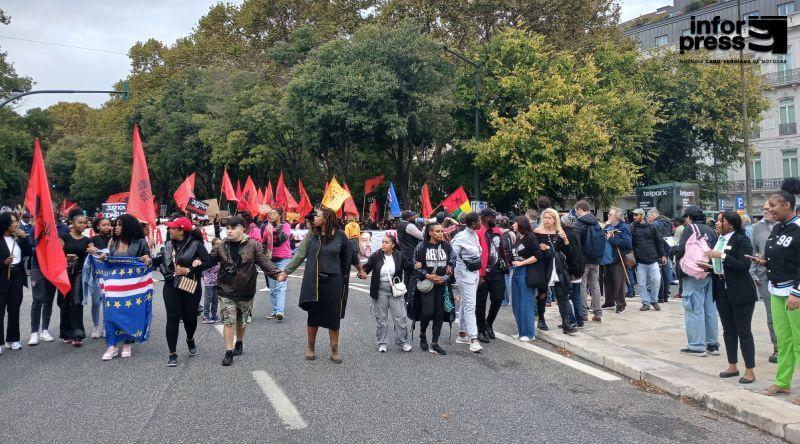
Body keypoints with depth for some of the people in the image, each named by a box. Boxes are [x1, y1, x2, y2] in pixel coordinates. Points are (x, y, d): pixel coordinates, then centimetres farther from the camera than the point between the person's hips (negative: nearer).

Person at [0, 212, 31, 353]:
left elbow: (28, 253, 4)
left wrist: (25, 238, -6)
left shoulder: (18, 237, 7)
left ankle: (12, 339, 21)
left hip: (17, 277, 5)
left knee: (14, 310, 12)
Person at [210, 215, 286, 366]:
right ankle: (229, 352, 4)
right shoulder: (221, 246, -2)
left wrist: (277, 273, -23)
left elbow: (264, 262, -9)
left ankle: (239, 343, 42)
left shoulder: (253, 245, -8)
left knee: (242, 321, 17)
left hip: (246, 291, 0)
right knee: (228, 321, -5)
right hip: (226, 291, 0)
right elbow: (210, 260, 7)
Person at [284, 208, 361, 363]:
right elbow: (299, 255, 1)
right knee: (313, 315, 8)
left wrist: (361, 269, 20)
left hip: (333, 281, -1)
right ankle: (311, 347, 26)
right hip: (313, 281, 1)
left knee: (334, 316, 5)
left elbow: (351, 254, 10)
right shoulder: (311, 235, 1)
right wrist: (286, 271, -4)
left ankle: (335, 349, 18)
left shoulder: (339, 236, -2)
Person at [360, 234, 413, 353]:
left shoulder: (399, 256, -3)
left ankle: (403, 342, 16)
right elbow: (367, 267, -4)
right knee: (381, 318, 9)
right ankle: (382, 343, 20)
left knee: (400, 317, 2)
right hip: (380, 291, 0)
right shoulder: (376, 256, -5)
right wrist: (362, 273, -25)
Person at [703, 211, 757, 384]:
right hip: (722, 291, 7)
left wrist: (722, 256, -24)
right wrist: (709, 265, 1)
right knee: (728, 331, 14)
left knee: (744, 331, 0)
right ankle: (732, 366, 25)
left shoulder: (742, 240, -12)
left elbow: (744, 266, -22)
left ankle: (750, 370, 8)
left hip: (740, 292, -7)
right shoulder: (718, 239, 10)